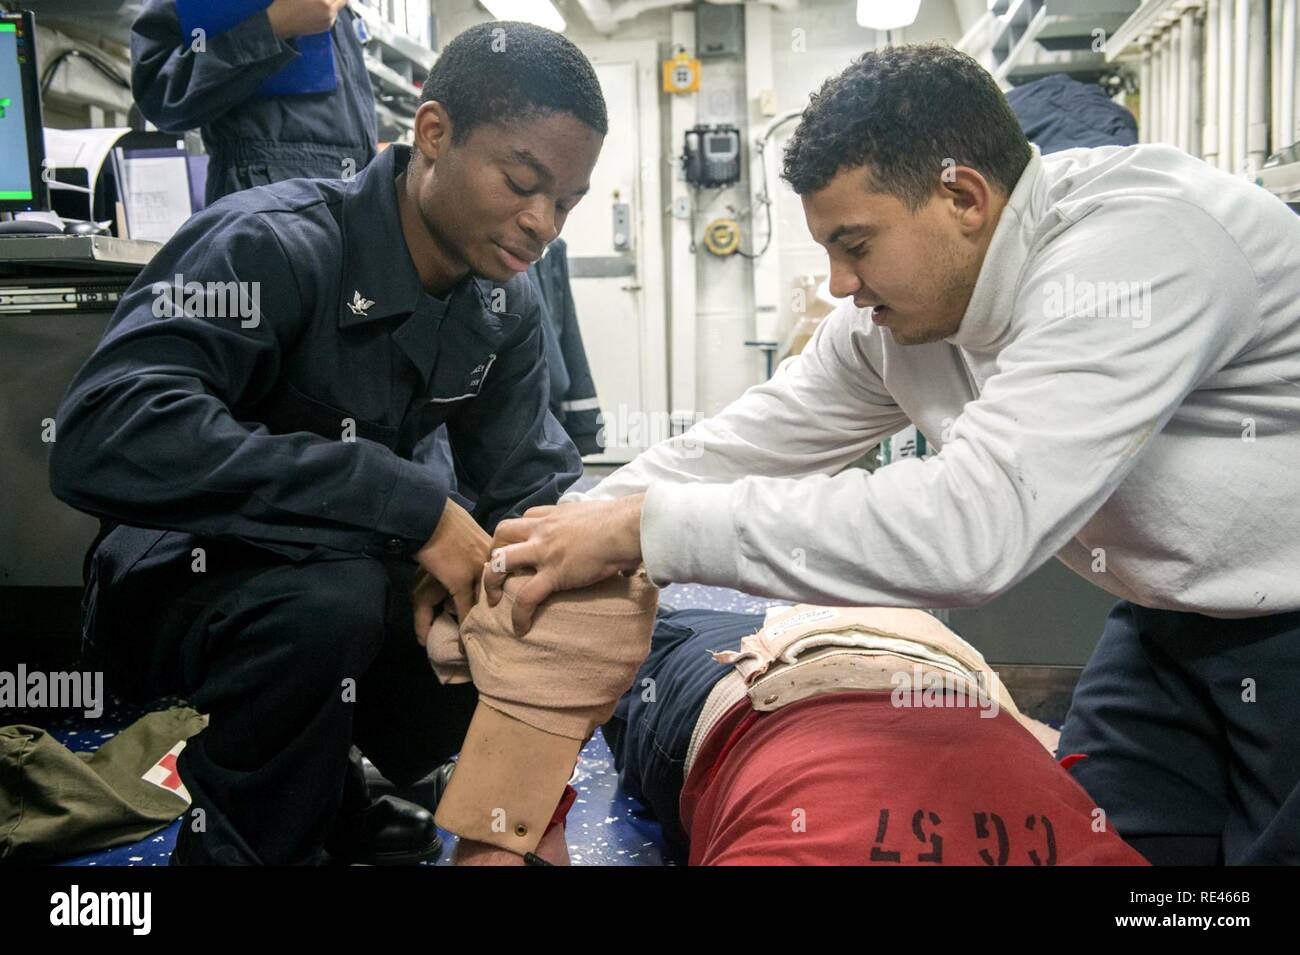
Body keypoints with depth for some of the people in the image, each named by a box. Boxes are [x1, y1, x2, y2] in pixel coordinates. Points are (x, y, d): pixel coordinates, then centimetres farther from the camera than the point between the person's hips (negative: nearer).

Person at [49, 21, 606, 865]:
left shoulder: (505, 301, -3)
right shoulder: (274, 247, -25)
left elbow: (533, 480, -3)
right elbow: (103, 439, -39)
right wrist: (409, 504, -42)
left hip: (358, 565, 7)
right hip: (189, 576, -7)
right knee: (329, 598, -37)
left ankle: (322, 791, 13)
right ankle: (235, 834, -6)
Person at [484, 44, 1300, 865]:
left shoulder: (1135, 242, -31)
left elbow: (972, 526, -40)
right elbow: (736, 450, -1)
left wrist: (646, 527, -37)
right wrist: (532, 560, -8)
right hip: (1172, 620, 6)